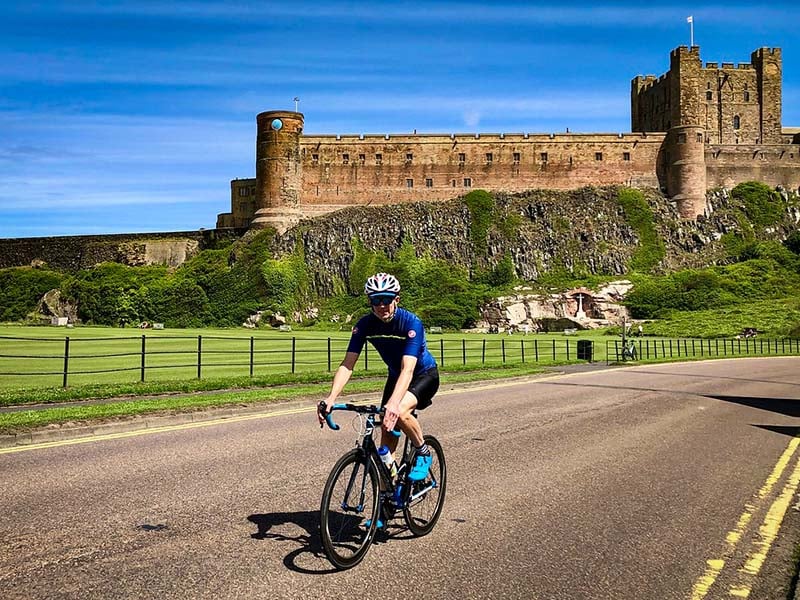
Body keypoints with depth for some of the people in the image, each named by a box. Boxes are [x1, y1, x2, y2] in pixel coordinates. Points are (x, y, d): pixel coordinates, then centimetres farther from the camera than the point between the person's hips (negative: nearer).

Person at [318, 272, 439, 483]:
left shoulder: (411, 322, -31)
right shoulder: (365, 324, -18)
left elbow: (408, 369, -41)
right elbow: (347, 364, -23)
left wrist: (393, 403, -57)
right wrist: (331, 398, -39)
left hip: (424, 374, -5)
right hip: (395, 376, 5)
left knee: (399, 412, -32)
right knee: (387, 431, -1)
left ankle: (423, 452, -4)